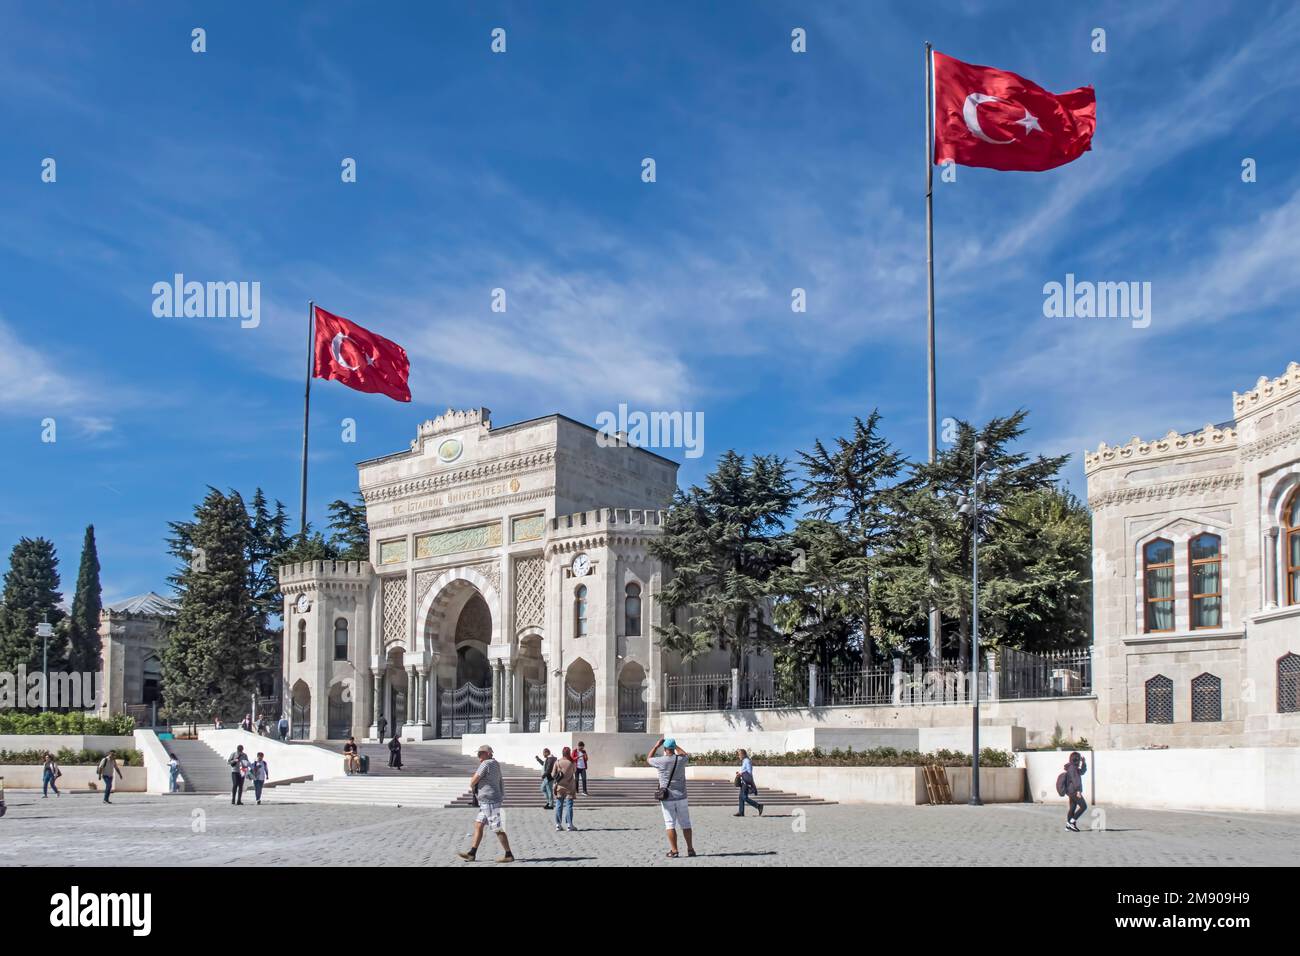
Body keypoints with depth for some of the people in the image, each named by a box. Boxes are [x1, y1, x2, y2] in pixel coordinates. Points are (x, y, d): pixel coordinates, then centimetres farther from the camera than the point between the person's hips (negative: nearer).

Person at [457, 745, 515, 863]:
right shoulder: (495, 765, 15)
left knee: (497, 829, -6)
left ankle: (509, 855, -1)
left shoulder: (485, 764, -15)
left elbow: (472, 782, -15)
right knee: (478, 825, 11)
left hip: (490, 802, -10)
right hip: (486, 802, 10)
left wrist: (472, 786, 9)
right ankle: (472, 853, 12)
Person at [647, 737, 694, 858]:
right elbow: (686, 755, 23)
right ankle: (690, 849, 13)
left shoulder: (661, 761, -11)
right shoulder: (681, 759, -4)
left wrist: (657, 745, 17)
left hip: (667, 798, -3)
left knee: (670, 824, 2)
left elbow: (648, 759, 11)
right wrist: (676, 746, 32)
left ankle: (674, 851, -2)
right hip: (681, 797, 3)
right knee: (685, 824, 10)